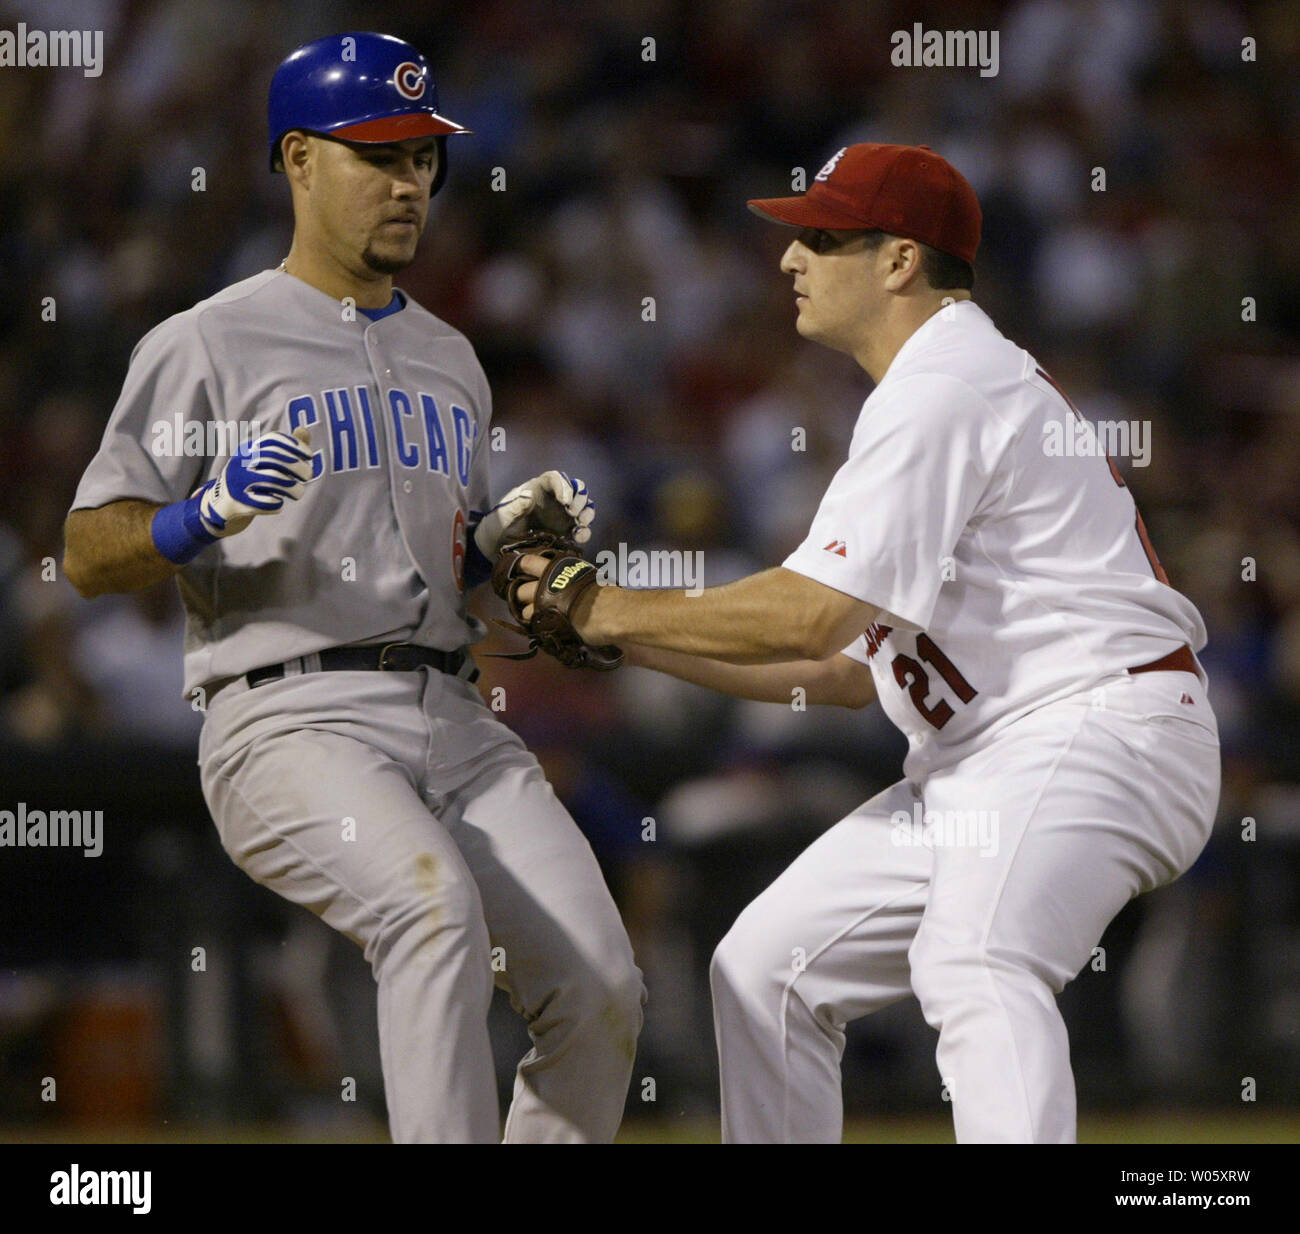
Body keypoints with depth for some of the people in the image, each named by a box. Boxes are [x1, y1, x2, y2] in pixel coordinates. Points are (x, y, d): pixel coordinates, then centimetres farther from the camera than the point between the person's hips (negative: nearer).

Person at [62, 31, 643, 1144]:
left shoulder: (451, 361, 23)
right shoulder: (208, 345, 2)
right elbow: (88, 556, -2)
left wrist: (516, 528, 9)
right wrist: (206, 516, -21)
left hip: (455, 722, 7)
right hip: (292, 718, -7)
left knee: (601, 993, -8)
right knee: (435, 906, -34)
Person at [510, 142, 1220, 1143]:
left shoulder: (945, 387, -10)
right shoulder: (945, 383, 23)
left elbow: (814, 615, -19)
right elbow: (856, 665, 22)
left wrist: (620, 609, -7)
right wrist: (636, 643, 18)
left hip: (1093, 729, -11)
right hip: (978, 764, 11)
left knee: (972, 967, -34)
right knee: (770, 966, 12)